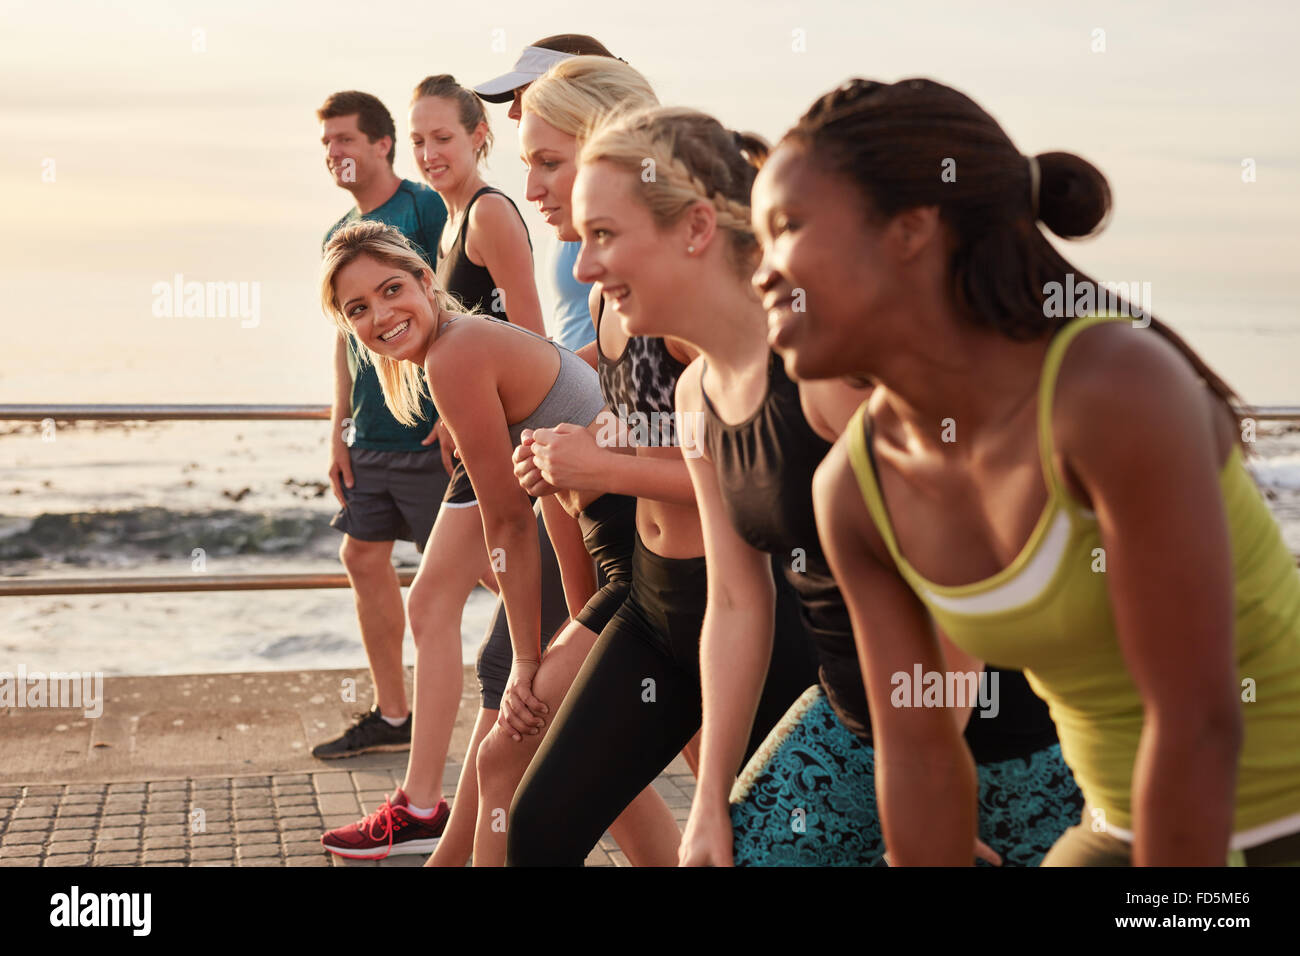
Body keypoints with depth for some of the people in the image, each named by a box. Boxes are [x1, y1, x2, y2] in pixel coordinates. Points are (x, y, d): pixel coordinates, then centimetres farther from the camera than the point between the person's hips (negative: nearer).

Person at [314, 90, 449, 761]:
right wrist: (338, 427, 13)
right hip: (369, 435, 8)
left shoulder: (425, 210, -9)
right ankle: (391, 716, 20)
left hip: (429, 428, -8)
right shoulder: (338, 238, 13)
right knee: (363, 557, 9)